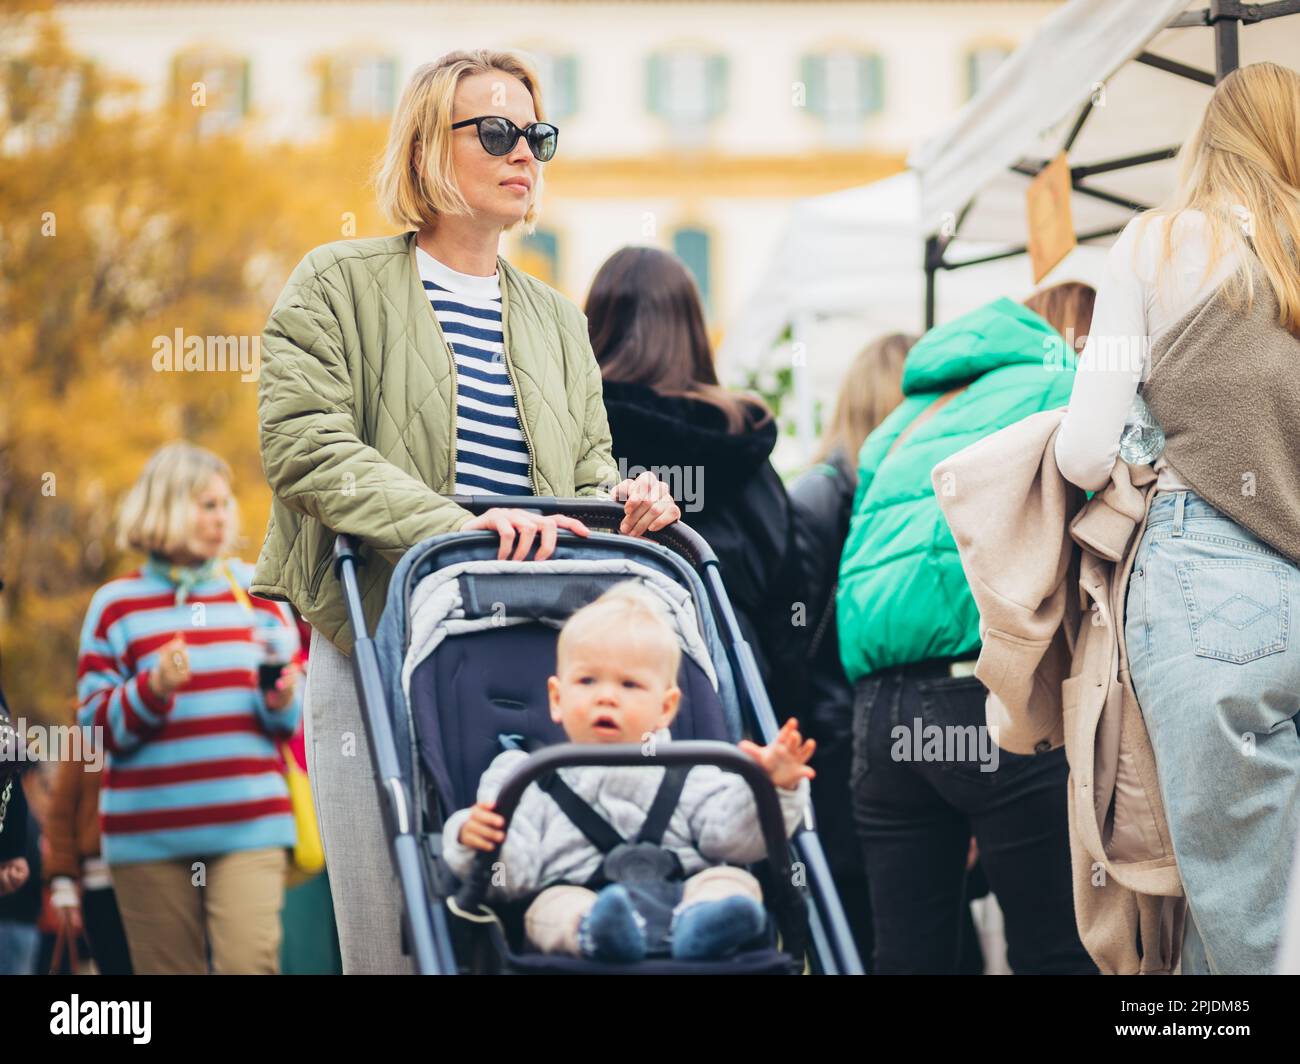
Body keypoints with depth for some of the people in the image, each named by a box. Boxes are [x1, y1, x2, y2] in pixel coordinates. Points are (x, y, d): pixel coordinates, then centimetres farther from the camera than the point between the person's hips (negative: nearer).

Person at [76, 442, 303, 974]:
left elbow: (300, 712, 14)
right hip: (149, 832, -1)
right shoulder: (116, 605, 5)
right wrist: (153, 689, -15)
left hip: (248, 826, 1)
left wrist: (283, 701, -8)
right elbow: (96, 725, 2)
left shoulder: (257, 590, 12)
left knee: (250, 963, -14)